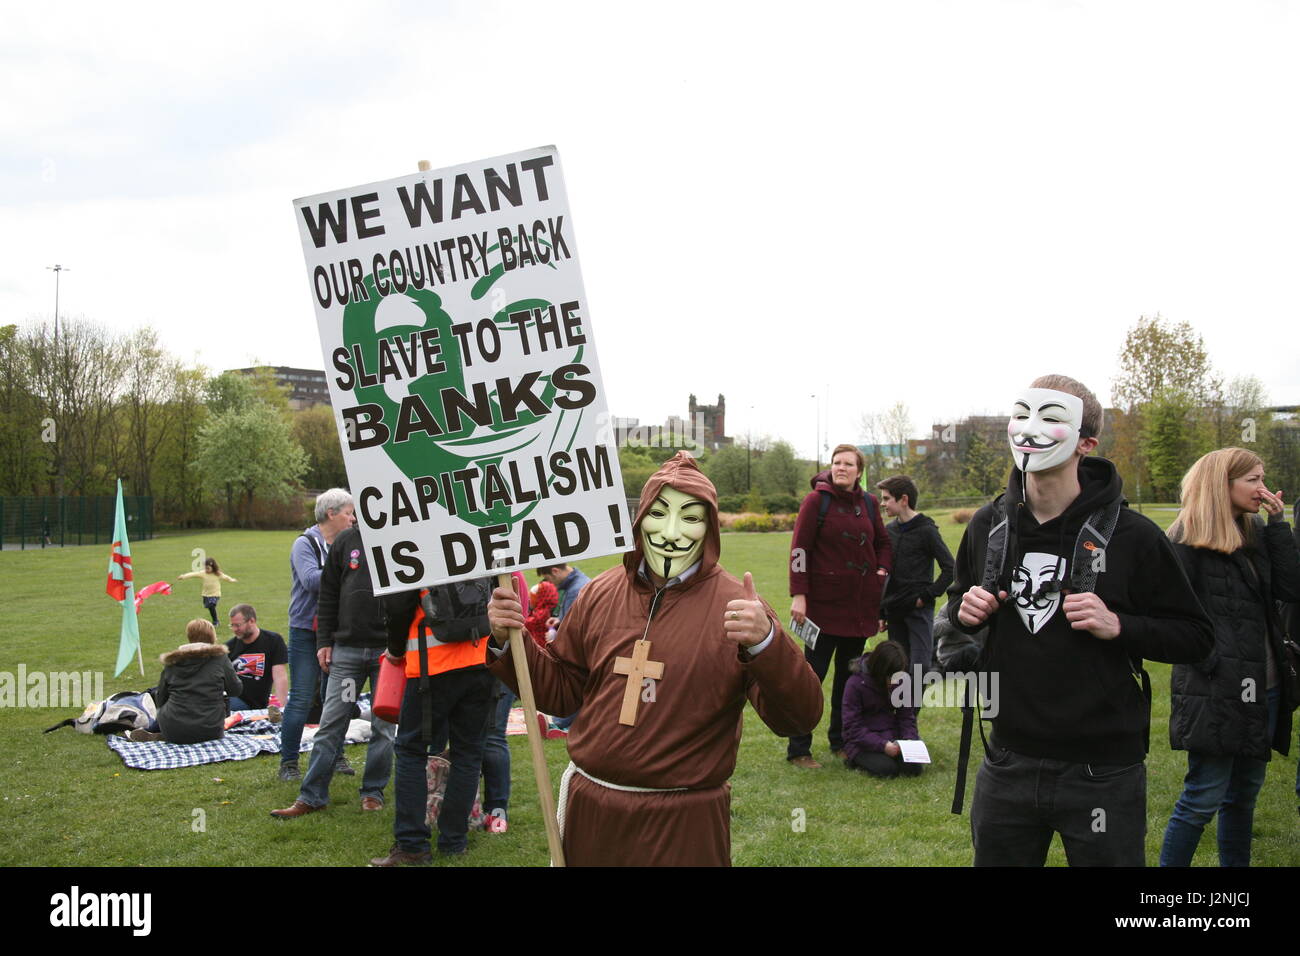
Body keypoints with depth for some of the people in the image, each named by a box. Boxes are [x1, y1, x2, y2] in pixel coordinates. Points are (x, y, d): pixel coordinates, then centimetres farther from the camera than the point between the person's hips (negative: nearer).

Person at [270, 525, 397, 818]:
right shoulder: (346, 541, 7)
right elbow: (328, 595, 11)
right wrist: (324, 641, 5)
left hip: (388, 651, -2)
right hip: (346, 649, 2)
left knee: (383, 725, 7)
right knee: (331, 724, 3)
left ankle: (373, 792, 21)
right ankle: (312, 796, 10)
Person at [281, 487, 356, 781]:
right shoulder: (306, 544, -8)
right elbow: (311, 579, -23)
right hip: (306, 633, -5)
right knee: (301, 700, -3)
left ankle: (336, 756, 24)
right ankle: (288, 762, 6)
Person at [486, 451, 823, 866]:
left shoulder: (735, 606, -11)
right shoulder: (600, 595, 2)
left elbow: (800, 718, -18)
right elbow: (561, 690, 13)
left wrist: (765, 642, -35)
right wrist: (510, 641, -4)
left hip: (683, 824, -3)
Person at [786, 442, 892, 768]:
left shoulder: (869, 503, 9)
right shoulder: (817, 500, -6)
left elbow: (883, 543, 22)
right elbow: (799, 548, -9)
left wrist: (882, 570, 3)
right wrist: (798, 595, -15)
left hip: (861, 604, 5)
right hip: (824, 601, -5)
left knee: (849, 674, 12)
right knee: (812, 673, -2)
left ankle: (841, 741, 24)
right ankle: (798, 749, 5)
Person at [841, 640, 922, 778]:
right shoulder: (856, 683, -15)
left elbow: (907, 717, 5)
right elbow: (853, 727, -18)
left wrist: (909, 740, -16)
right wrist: (882, 745, -28)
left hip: (892, 738, 4)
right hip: (863, 741, -4)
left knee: (914, 766, -20)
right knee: (886, 767, -27)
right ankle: (854, 759, 2)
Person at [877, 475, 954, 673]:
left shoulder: (926, 530, -8)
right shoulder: (889, 530, 9)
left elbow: (949, 568, -7)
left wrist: (927, 596, -11)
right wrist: (881, 611, 12)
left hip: (919, 610, -6)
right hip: (894, 611, 6)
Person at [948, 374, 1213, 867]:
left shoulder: (1130, 534, -10)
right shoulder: (988, 526, 4)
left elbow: (1195, 636, -4)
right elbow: (959, 601, 20)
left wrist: (1118, 626, -20)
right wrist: (963, 611, -3)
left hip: (1101, 772, -4)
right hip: (1008, 766, 4)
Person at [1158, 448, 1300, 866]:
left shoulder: (1257, 533, 12)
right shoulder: (1189, 542, -11)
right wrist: (1213, 665, -17)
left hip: (1262, 689, 8)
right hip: (1217, 692, -7)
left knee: (1244, 793, 15)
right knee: (1203, 797, -4)